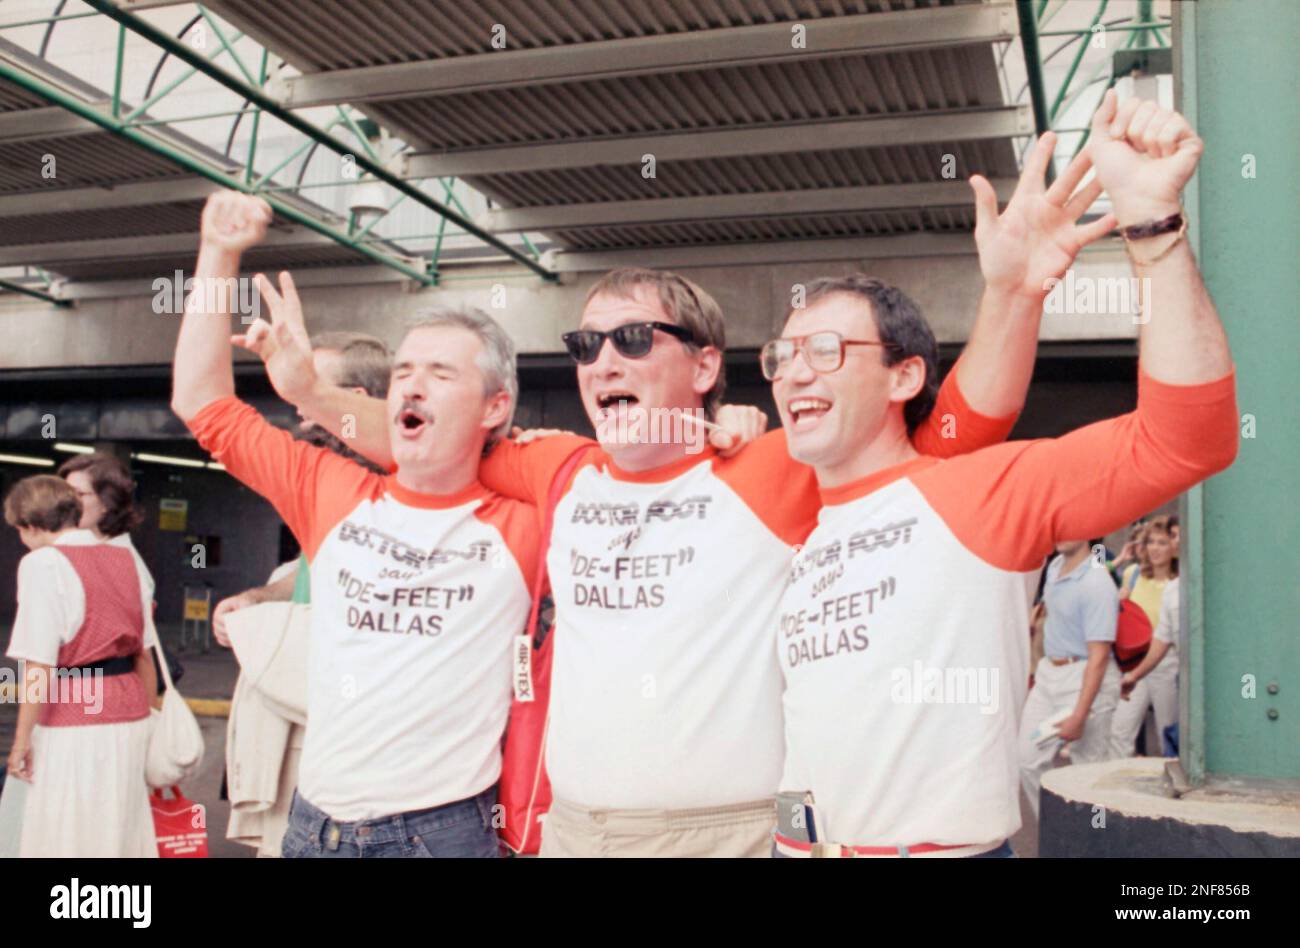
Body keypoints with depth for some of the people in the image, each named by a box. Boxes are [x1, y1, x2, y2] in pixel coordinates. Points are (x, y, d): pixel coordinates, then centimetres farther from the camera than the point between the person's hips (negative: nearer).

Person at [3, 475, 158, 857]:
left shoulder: (43, 564, -10)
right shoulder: (126, 560, 10)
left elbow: (40, 667, -15)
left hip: (74, 720, -6)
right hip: (130, 716, 6)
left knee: (65, 834, 4)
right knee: (121, 828, 15)